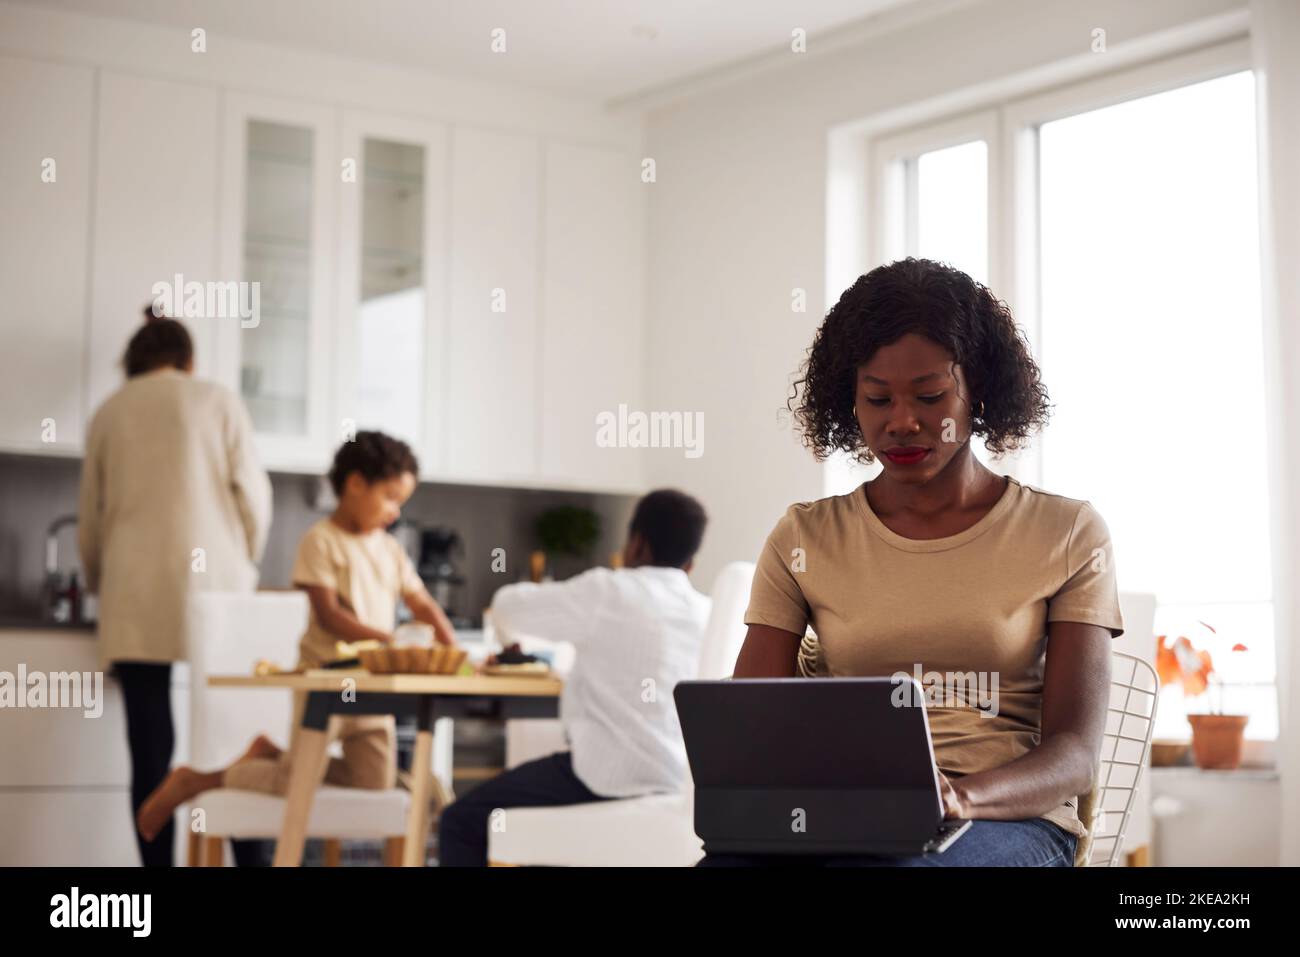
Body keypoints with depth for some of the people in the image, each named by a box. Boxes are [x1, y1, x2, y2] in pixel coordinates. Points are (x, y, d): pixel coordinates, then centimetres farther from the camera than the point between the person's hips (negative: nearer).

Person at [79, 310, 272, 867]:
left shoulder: (109, 413, 13)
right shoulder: (217, 402, 8)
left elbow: (90, 518, 15)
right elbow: (252, 496, 3)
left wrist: (101, 584, 32)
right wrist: (245, 566, 19)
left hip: (135, 598, 1)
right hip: (210, 587, -1)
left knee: (150, 748, 0)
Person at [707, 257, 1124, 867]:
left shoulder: (1068, 536, 9)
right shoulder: (803, 540, 14)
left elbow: (1074, 754, 0)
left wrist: (960, 796, -23)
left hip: (1007, 818, -2)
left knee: (883, 870, -40)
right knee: (735, 858, -36)